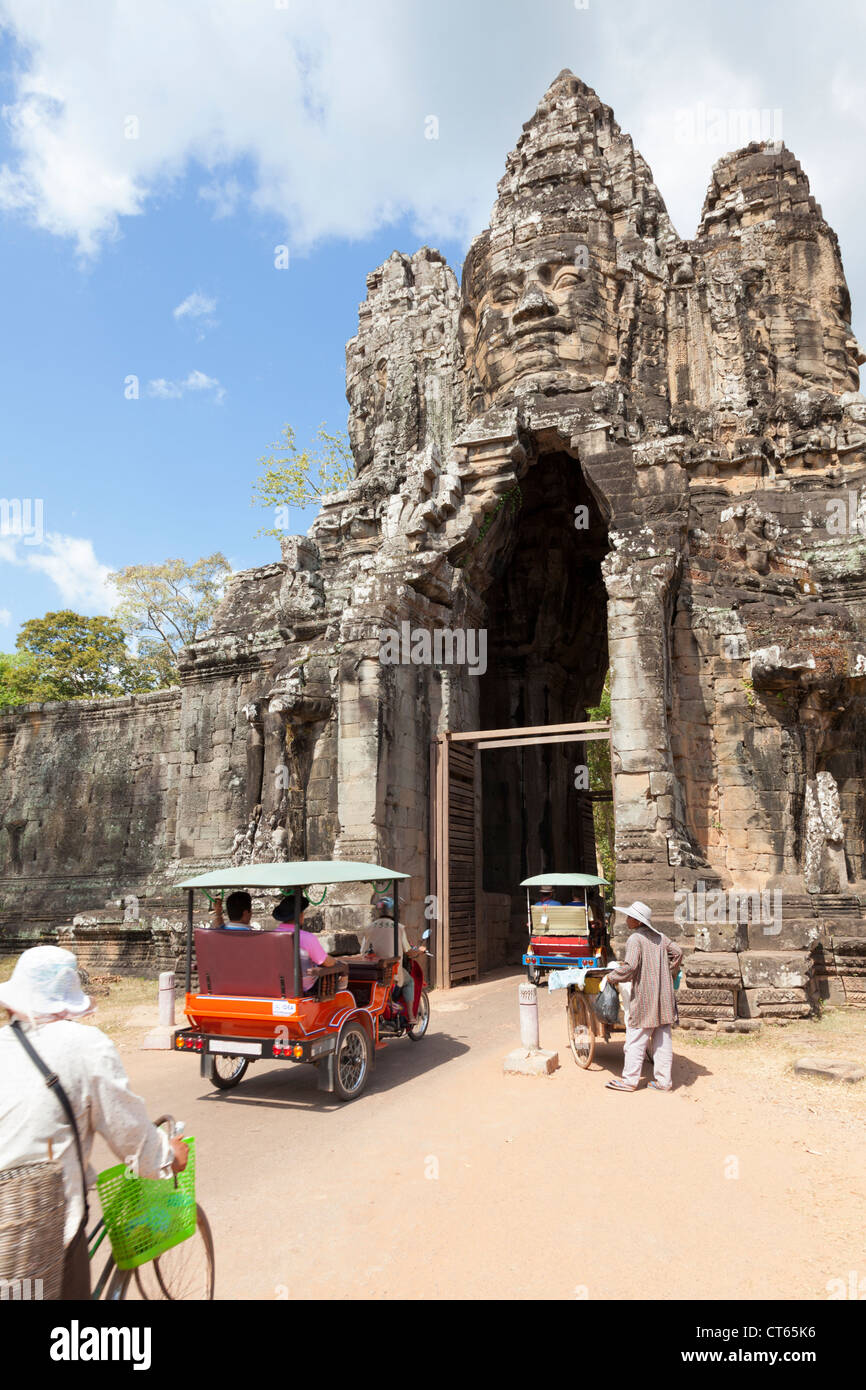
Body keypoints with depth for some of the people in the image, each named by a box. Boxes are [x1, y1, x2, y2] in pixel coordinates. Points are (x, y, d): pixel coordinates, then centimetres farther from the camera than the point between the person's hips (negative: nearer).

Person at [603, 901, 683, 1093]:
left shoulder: (635, 939, -15)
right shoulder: (659, 937, 8)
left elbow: (630, 967, -23)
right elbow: (677, 953, 18)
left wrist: (611, 977, -8)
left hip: (644, 999, -7)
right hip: (664, 997, 7)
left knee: (636, 1039, 2)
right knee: (663, 1039, 11)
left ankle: (630, 1080, 8)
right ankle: (663, 1080, 16)